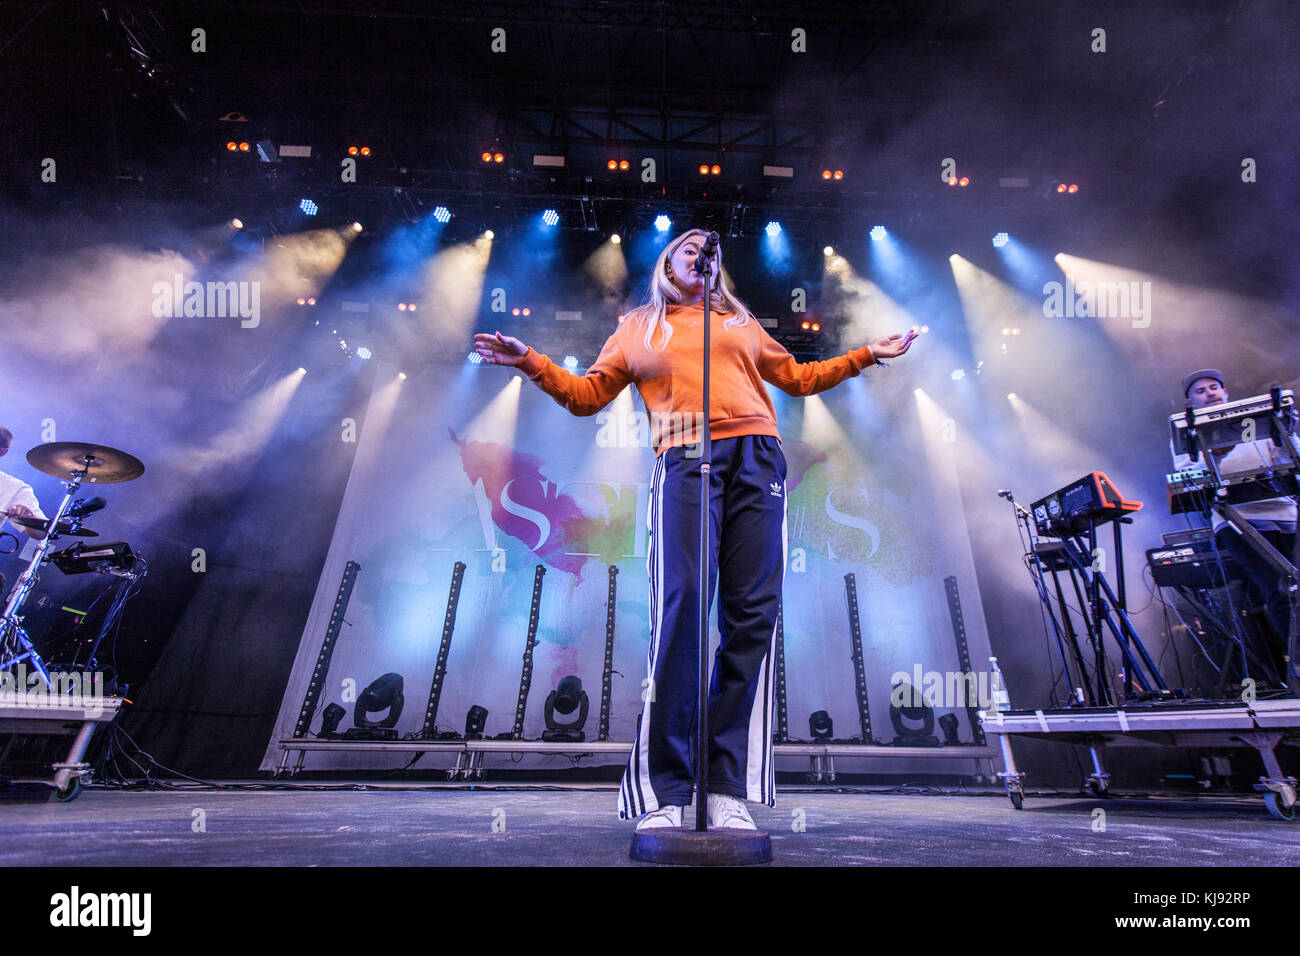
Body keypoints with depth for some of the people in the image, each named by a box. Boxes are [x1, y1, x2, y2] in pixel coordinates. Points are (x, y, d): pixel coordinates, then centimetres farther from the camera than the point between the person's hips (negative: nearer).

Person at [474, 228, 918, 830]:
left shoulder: (740, 323, 31)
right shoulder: (637, 330, 25)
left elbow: (797, 376, 36)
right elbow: (586, 395, 21)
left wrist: (866, 355, 34)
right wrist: (531, 362, 8)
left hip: (756, 459, 3)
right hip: (686, 460, -2)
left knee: (753, 614, -9)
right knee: (681, 608, -19)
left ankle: (727, 790, -3)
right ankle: (660, 794, -12)